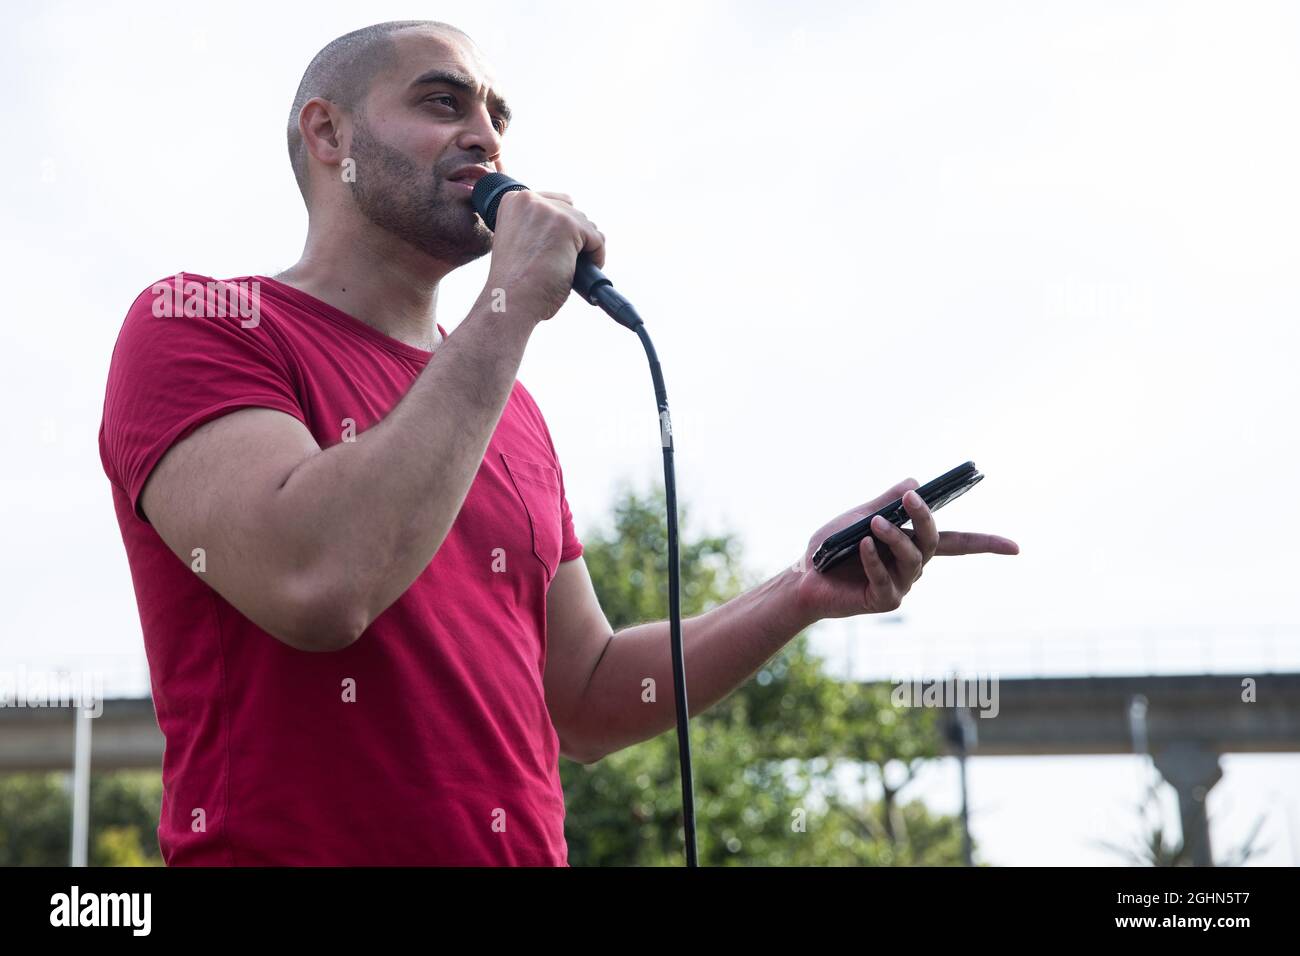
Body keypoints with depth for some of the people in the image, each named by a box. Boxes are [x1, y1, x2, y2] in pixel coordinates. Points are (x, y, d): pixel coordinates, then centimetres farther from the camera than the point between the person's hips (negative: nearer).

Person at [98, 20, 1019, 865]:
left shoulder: (512, 412, 13)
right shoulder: (197, 322, -4)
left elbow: (584, 705, 14)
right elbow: (315, 586, -21)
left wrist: (802, 595, 2)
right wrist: (513, 305, -15)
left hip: (525, 842, 5)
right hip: (286, 840, -5)